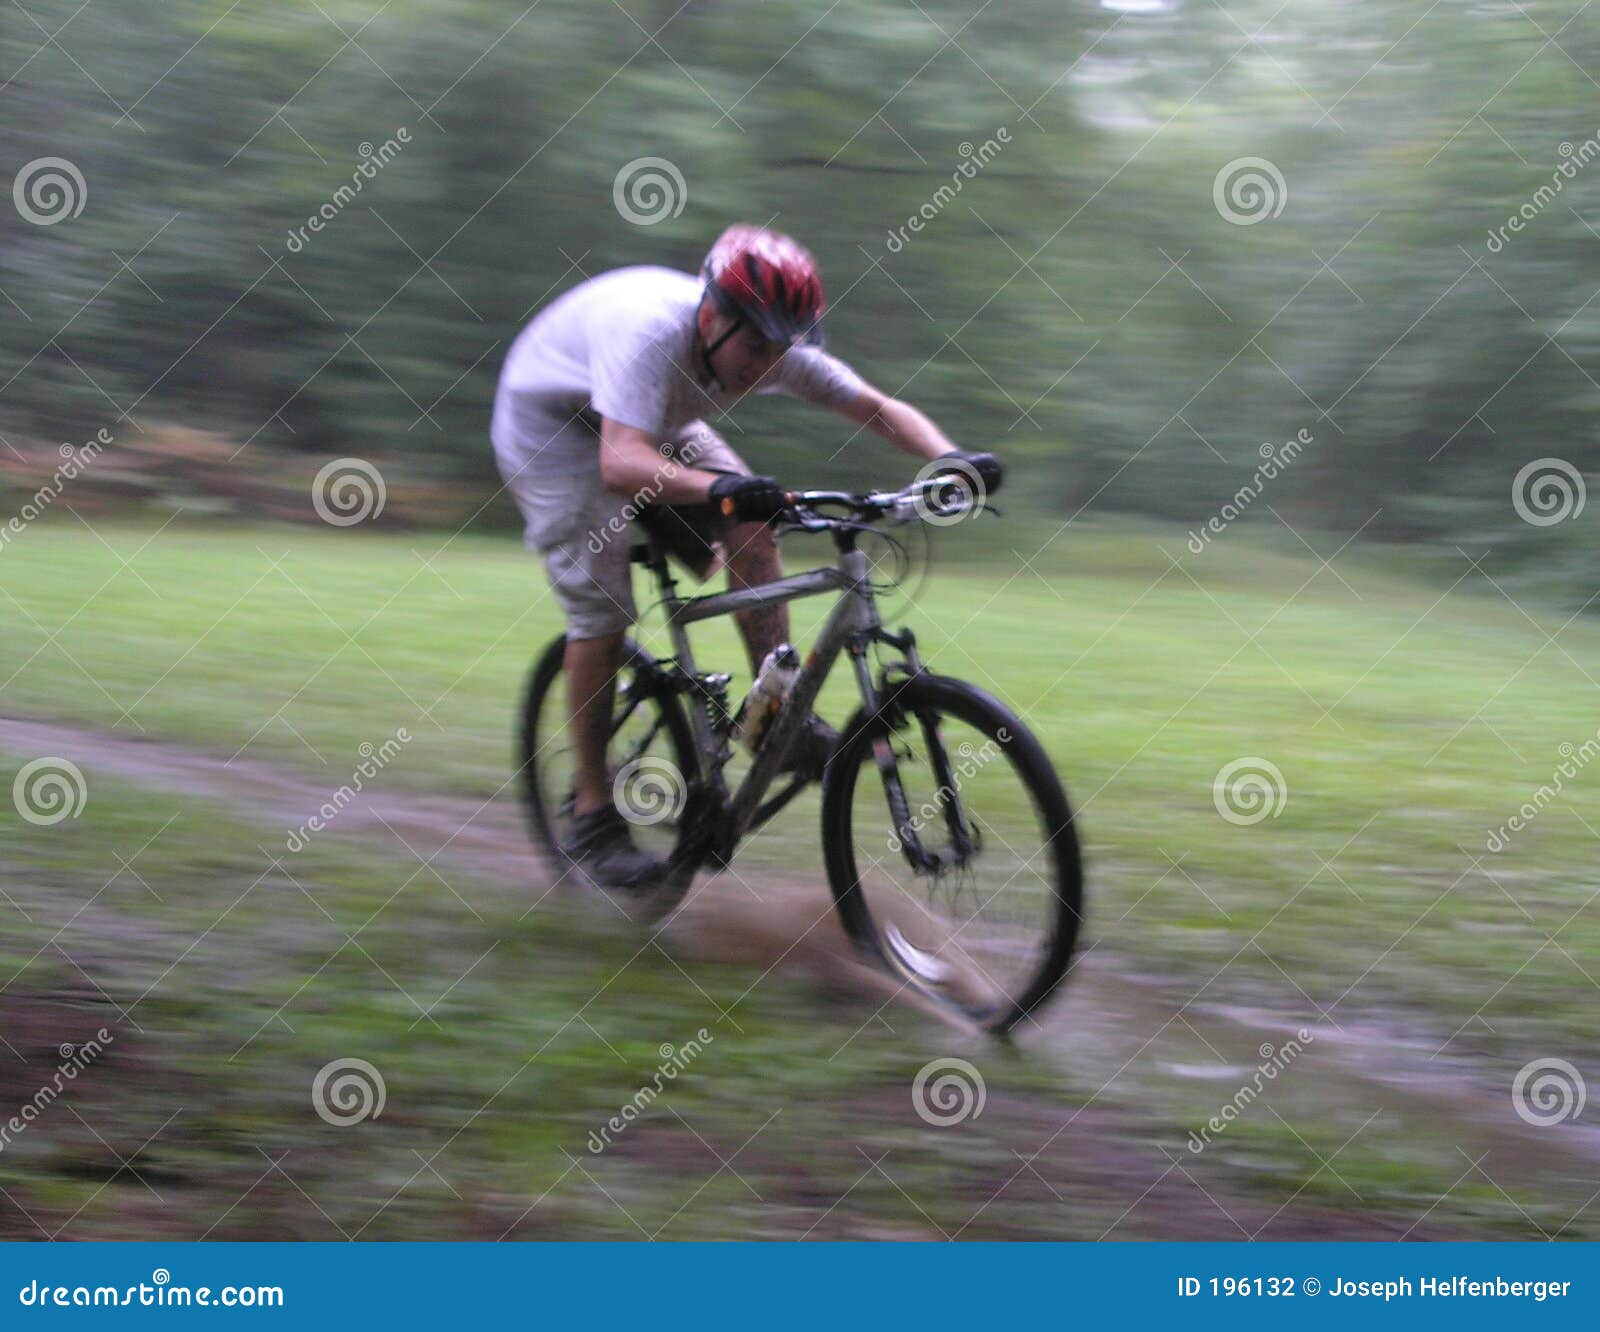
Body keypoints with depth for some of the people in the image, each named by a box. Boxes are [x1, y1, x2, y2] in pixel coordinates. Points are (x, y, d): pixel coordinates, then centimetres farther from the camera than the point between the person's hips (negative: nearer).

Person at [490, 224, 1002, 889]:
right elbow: (621, 465, -54)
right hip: (550, 426, -6)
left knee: (752, 524, -16)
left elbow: (879, 407, -18)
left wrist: (949, 457, -37)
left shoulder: (771, 348, -23)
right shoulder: (650, 333, -42)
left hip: (655, 424, 6)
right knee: (600, 610, -15)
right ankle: (592, 816, -4)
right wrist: (720, 488, -70)